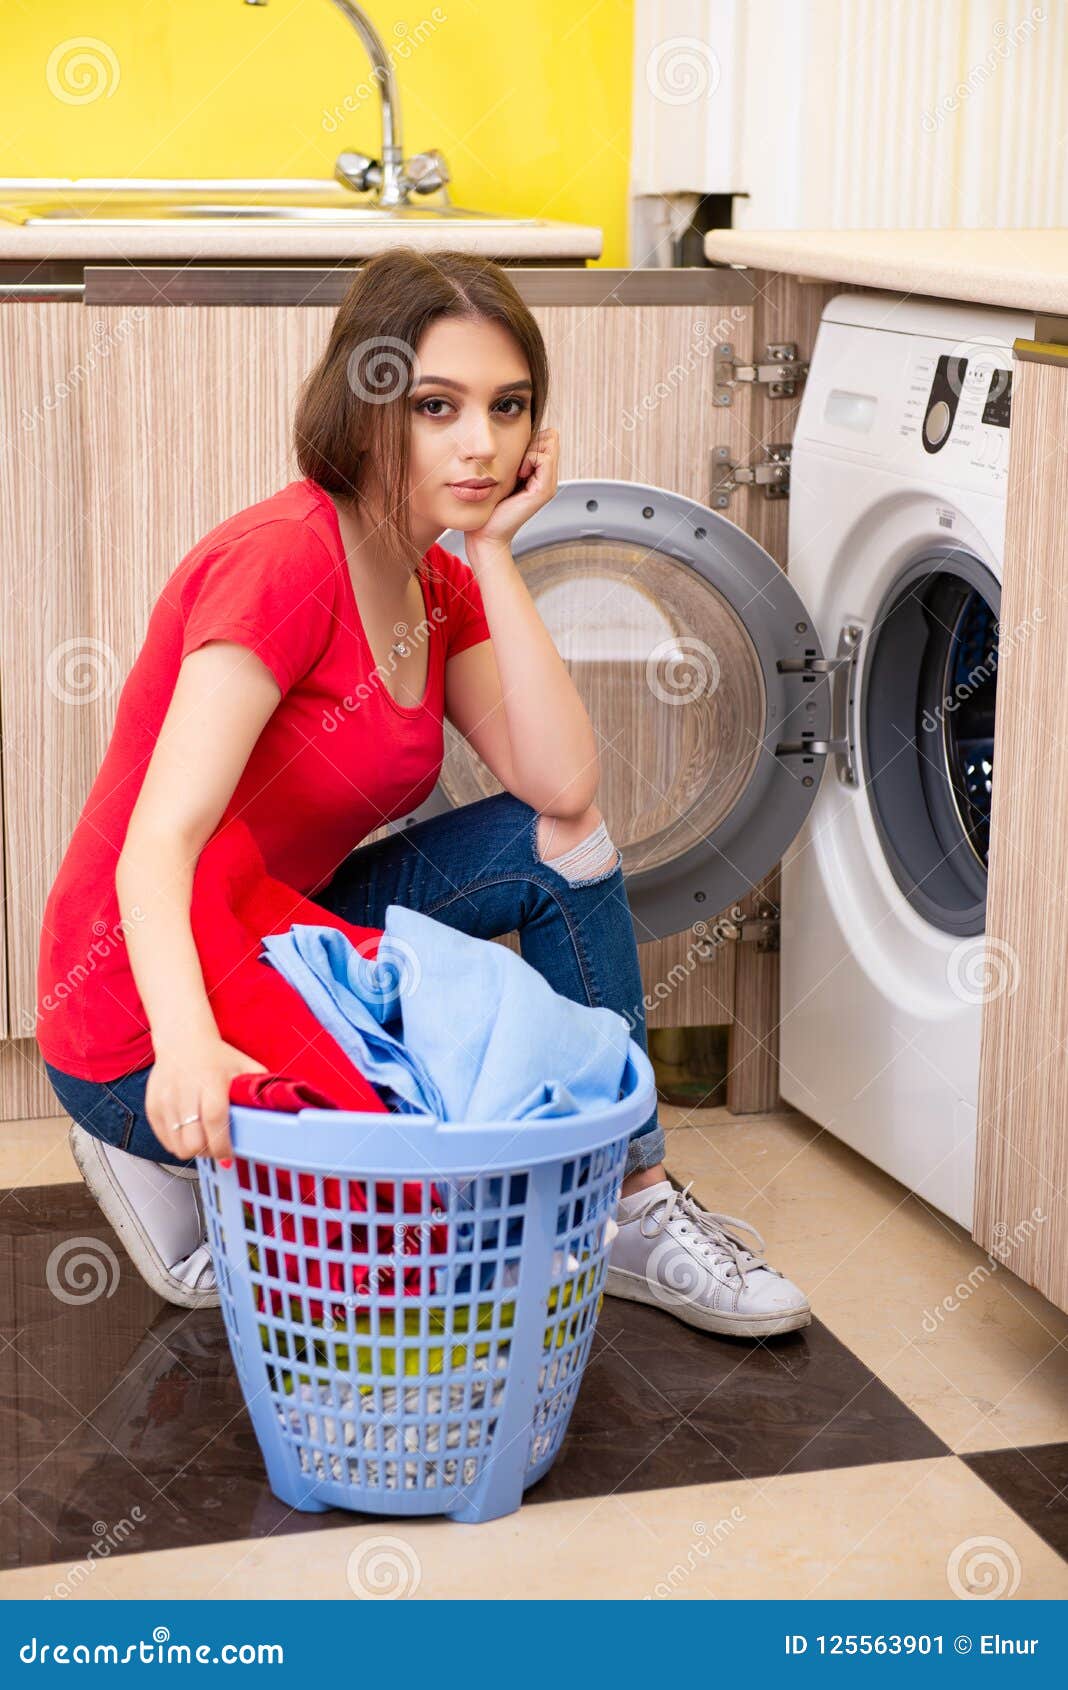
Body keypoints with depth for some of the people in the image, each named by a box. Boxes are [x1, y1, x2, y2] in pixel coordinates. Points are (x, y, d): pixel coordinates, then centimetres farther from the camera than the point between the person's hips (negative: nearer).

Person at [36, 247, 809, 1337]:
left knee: (560, 842, -3)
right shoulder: (283, 562, -23)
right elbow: (157, 844, -33)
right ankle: (177, 1157, 0)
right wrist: (188, 1048, -51)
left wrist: (494, 553, -12)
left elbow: (562, 786, -10)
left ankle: (633, 1207, 7)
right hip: (142, 1036, -8)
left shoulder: (440, 587, 3)